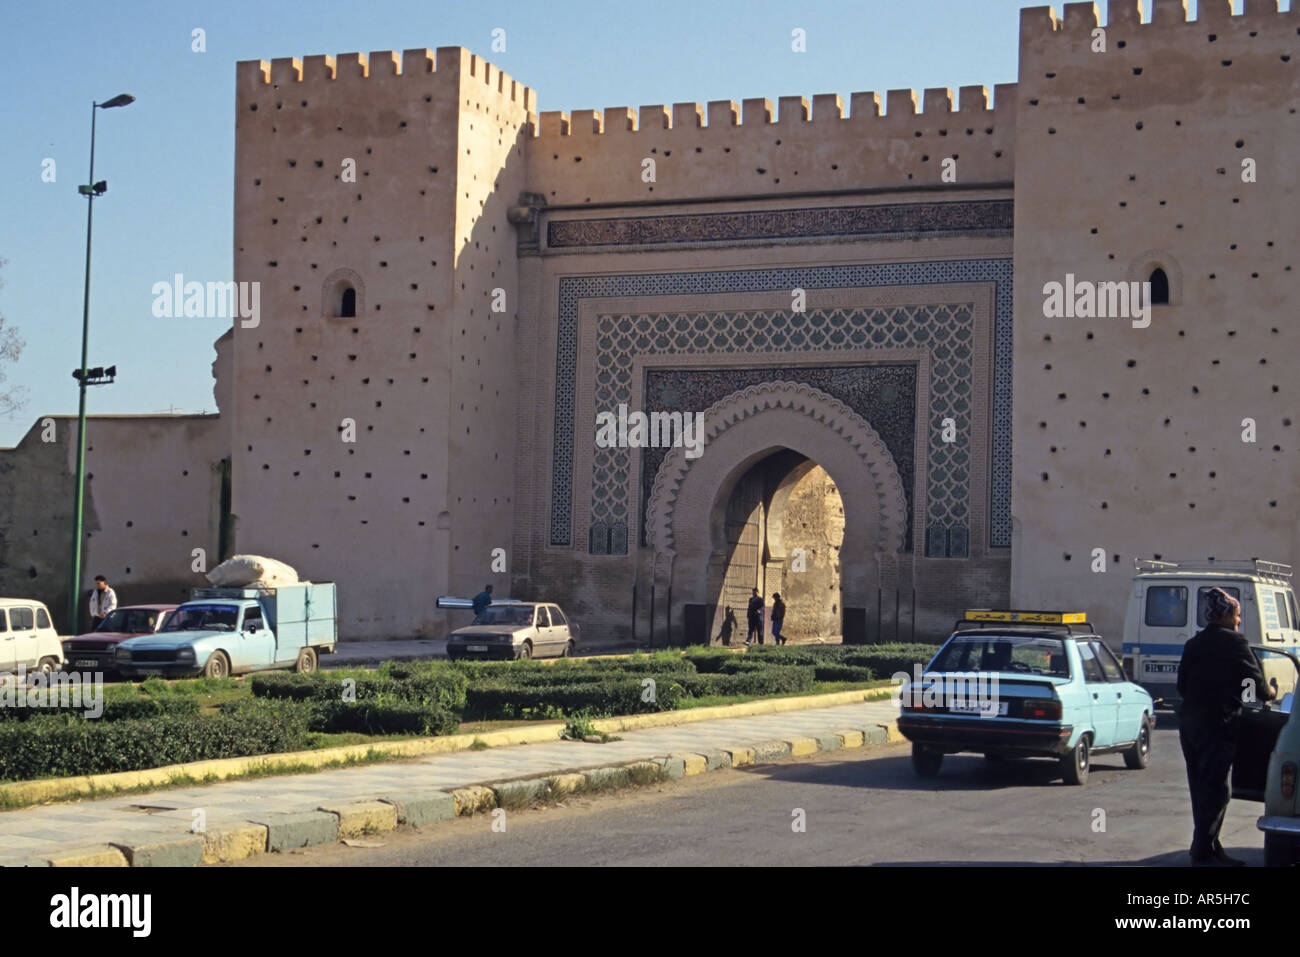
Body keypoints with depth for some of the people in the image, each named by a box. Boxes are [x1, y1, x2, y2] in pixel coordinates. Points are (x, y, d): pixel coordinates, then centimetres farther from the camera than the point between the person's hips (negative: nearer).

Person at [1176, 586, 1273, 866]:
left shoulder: (1194, 643, 13)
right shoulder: (1234, 643, -8)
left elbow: (1181, 684, 15)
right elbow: (1254, 678, -4)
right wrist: (1268, 694, 15)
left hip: (1189, 720, 8)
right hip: (1218, 724, -8)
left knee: (1201, 787, 13)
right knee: (1216, 788, -4)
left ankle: (1206, 846, 18)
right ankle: (1205, 849, -5)